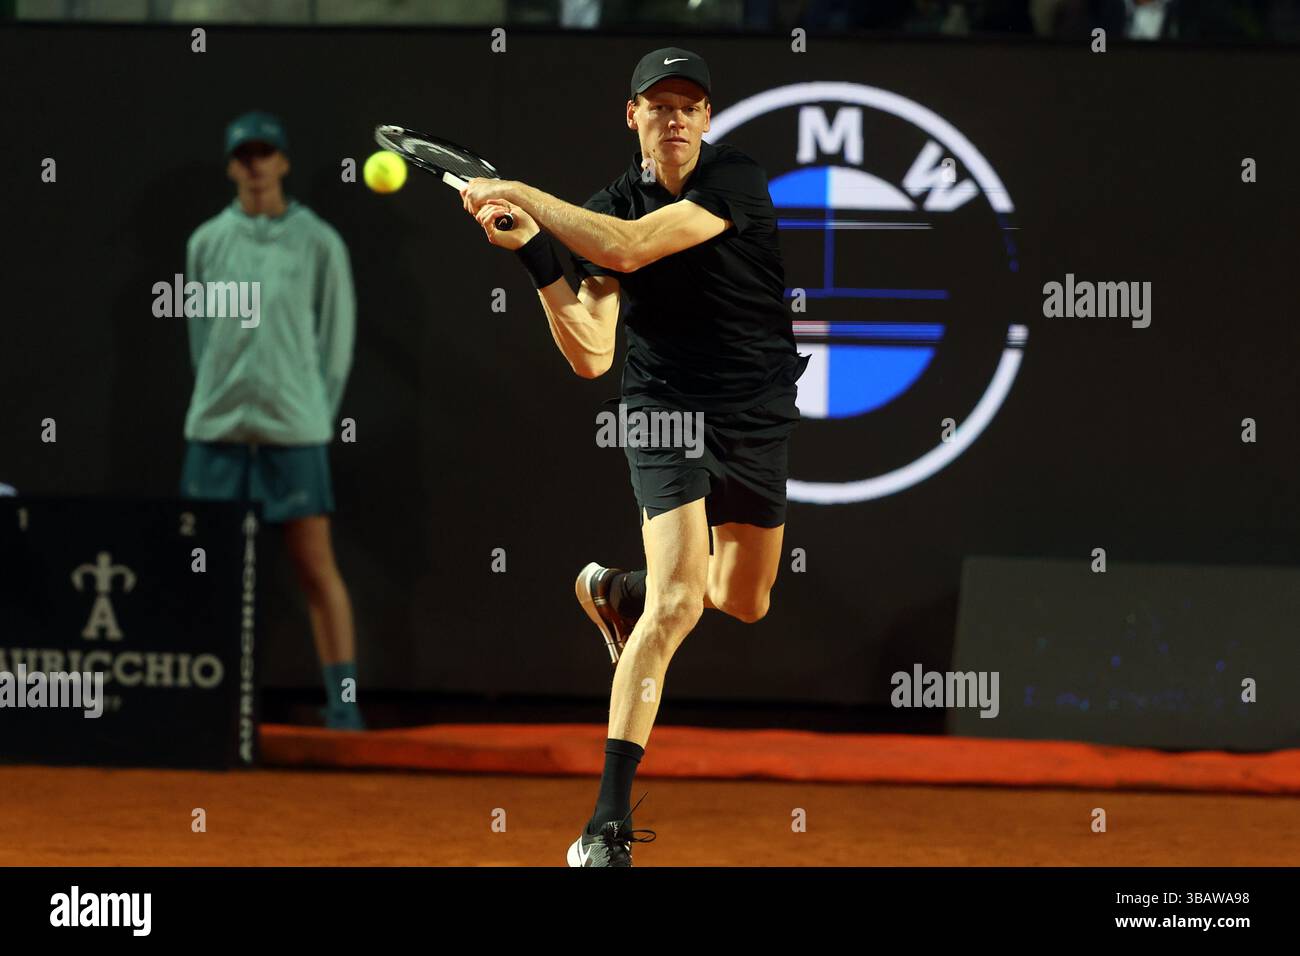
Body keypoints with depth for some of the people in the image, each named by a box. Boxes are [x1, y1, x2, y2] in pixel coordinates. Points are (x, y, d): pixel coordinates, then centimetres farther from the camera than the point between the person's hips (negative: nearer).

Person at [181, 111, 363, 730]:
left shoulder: (318, 242, 3)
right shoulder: (207, 242, 9)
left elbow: (337, 337, 5)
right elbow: (199, 336, 15)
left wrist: (316, 413, 2)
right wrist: (219, 401, 9)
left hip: (294, 425, -2)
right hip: (216, 425, 2)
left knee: (316, 565, -4)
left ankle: (343, 701, -3)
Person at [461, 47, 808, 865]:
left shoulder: (737, 181, -14)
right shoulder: (609, 208, -4)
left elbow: (630, 246, -30)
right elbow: (592, 355, -10)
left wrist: (523, 196, -24)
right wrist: (537, 254, -19)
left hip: (761, 417, 1)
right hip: (666, 410, -1)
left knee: (744, 604, 16)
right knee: (677, 600, -19)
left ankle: (614, 589, 48)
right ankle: (610, 819, -19)